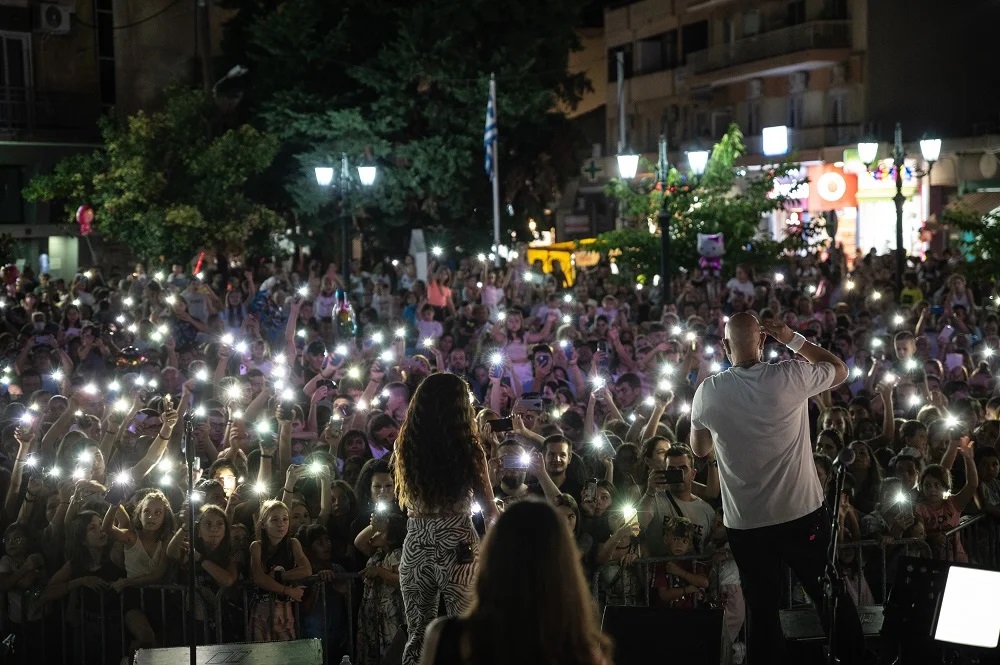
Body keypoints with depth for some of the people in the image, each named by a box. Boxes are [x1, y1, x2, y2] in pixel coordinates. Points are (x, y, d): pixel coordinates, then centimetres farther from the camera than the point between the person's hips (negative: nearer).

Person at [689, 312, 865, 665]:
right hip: (802, 513, -1)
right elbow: (840, 369, 9)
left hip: (745, 523, 1)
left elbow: (699, 448, 10)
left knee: (762, 609, 10)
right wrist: (793, 339, 7)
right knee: (833, 597, 16)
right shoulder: (790, 377, -11)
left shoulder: (708, 392, -7)